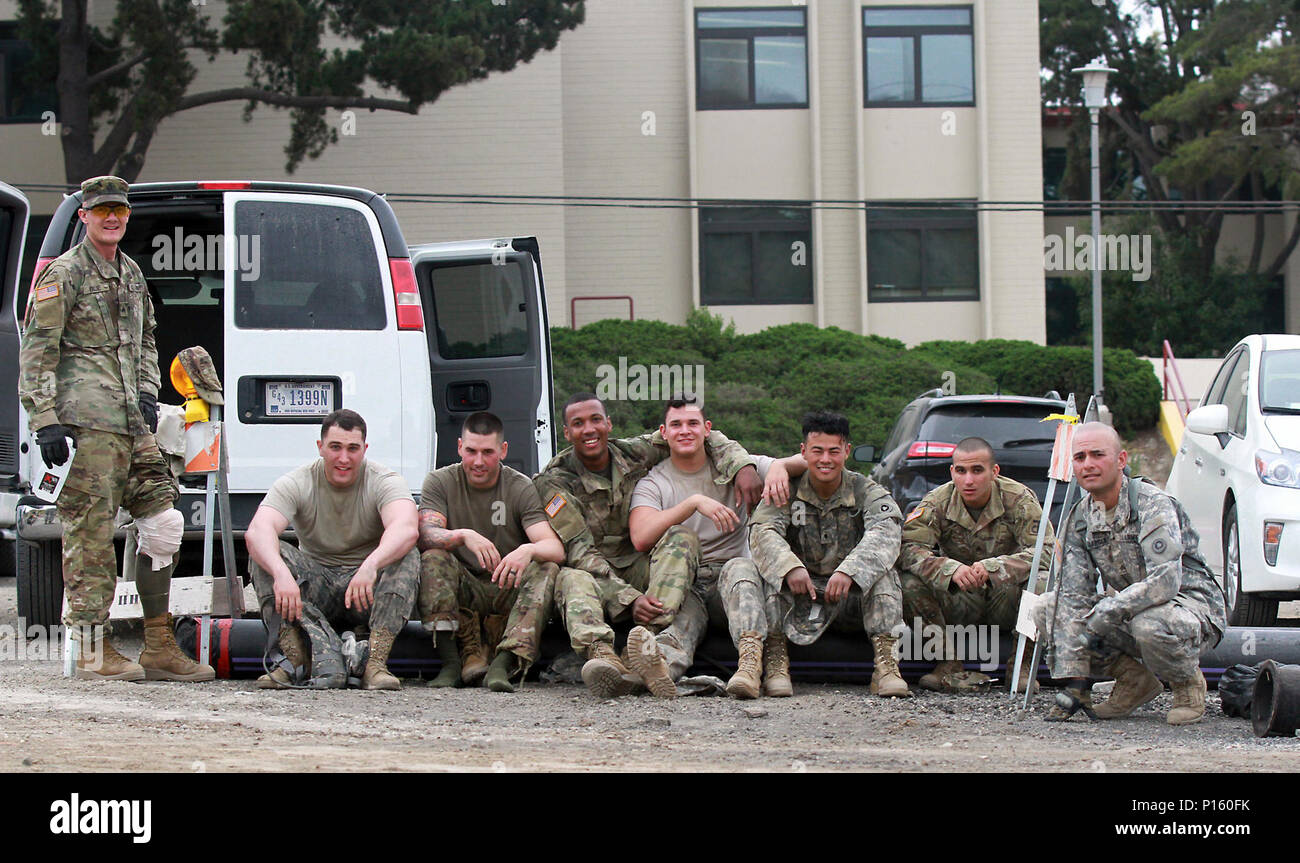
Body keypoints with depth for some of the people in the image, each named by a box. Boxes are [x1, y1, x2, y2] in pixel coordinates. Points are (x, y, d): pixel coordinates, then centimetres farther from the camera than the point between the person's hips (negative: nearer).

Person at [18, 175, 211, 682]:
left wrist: (147, 392, 15)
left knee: (163, 523, 4)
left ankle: (159, 649, 10)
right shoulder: (64, 274, -3)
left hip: (132, 425, 8)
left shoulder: (131, 274, 20)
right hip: (85, 423, -8)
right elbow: (37, 351, -7)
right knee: (91, 532, -7)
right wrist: (45, 422, -14)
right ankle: (93, 653, -2)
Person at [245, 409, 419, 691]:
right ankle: (294, 659, -33)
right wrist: (281, 574, -47)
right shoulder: (297, 483, -7)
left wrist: (370, 566, -52)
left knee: (408, 556, -29)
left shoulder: (384, 481, -10)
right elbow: (257, 531, -26)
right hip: (315, 588, 1)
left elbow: (405, 530, -32)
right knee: (264, 554, -22)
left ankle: (375, 663, -37)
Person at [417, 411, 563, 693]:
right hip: (462, 590, 0)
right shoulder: (440, 482, 0)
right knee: (432, 558, -27)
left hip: (509, 590, 0)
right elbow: (426, 535, -18)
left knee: (547, 569, -27)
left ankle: (504, 662, -44)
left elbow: (556, 549, -16)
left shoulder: (521, 488, -3)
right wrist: (464, 536, -39)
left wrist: (529, 550, -41)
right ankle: (451, 661, -36)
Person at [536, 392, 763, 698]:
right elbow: (580, 552, -19)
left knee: (682, 537, -23)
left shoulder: (634, 453, 2)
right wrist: (629, 600, -32)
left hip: (639, 568, 4)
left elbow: (701, 438, 13)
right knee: (572, 579, -37)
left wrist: (742, 467, -9)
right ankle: (601, 654, -70)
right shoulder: (554, 482, -9)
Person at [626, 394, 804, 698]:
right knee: (684, 616, -37)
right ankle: (661, 660, -73)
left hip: (729, 581, 1)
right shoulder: (652, 484, 10)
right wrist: (694, 502, -18)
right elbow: (641, 539, -10)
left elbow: (806, 463, 8)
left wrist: (780, 466, -17)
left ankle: (751, 656, -61)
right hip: (681, 585, -1)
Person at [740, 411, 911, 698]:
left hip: (850, 599, -1)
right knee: (739, 569, -22)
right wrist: (790, 567, -35)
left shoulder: (867, 492, 0)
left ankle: (886, 663, -37)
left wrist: (849, 571, -39)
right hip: (797, 599, 1)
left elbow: (885, 531, -21)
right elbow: (763, 531, -13)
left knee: (882, 571, -31)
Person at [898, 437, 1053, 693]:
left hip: (1003, 602, -1)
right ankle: (950, 666, -15)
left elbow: (1047, 551, -25)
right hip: (960, 602, 1)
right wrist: (951, 569, -42)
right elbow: (908, 547, -23)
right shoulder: (938, 503, -10)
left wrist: (992, 567, -41)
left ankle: (1023, 665, -14)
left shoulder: (1018, 499, -14)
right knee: (910, 584, -26)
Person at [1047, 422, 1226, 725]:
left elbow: (1165, 581, -33)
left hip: (1193, 606, -7)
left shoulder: (1154, 505, -20)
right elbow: (1074, 597, -6)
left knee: (1149, 623, -39)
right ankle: (1135, 680, 6)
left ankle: (1189, 683, -7)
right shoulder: (1079, 519, 0)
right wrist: (1074, 680, -14)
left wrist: (1105, 613, -35)